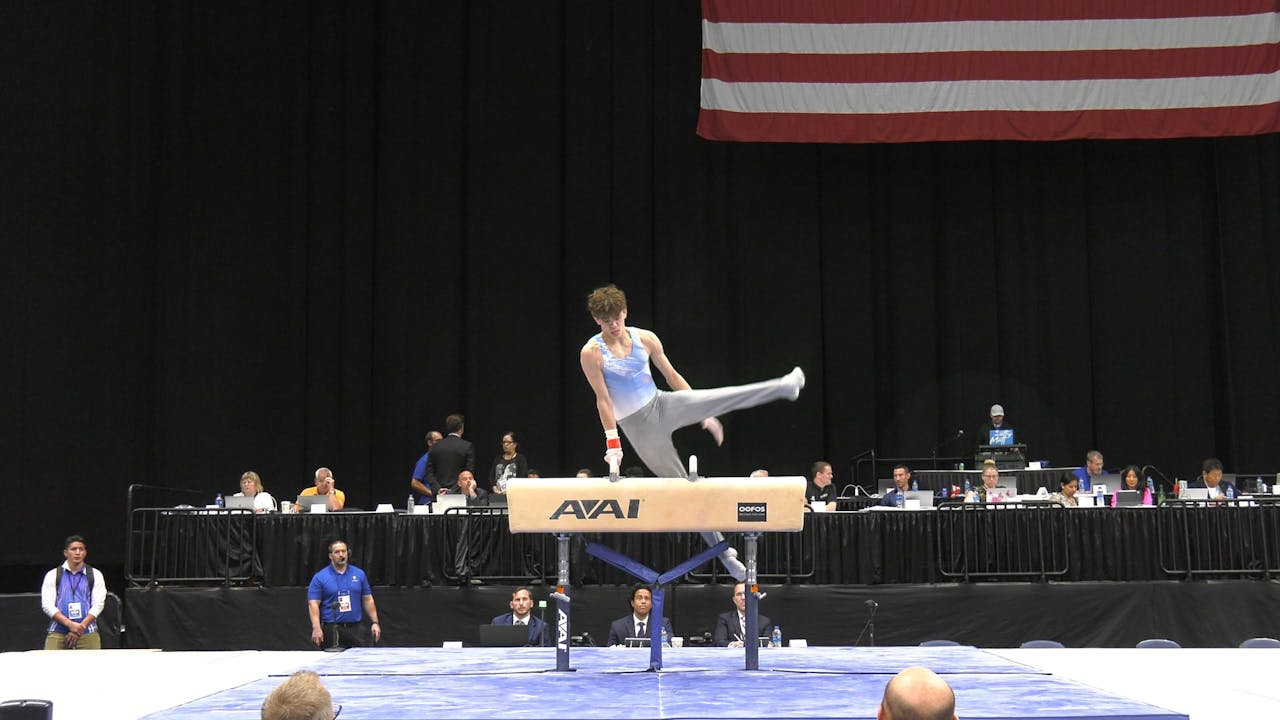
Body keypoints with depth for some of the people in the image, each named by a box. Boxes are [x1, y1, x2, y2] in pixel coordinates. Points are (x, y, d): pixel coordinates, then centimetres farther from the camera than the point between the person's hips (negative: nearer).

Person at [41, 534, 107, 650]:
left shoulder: (95, 575, 8)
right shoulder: (52, 575, 6)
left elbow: (98, 604, 2)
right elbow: (47, 604, -2)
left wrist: (81, 627, -10)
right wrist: (70, 624, -13)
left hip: (87, 631, 1)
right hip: (58, 631, -1)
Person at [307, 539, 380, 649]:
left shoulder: (359, 574, 9)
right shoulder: (319, 578, -1)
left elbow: (368, 600, 13)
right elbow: (313, 604, -6)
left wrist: (375, 622, 5)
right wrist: (316, 628, -18)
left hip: (356, 628, 3)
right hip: (332, 630, -3)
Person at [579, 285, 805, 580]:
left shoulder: (645, 338, -1)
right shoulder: (591, 353, -12)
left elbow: (673, 376, 6)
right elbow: (603, 399, -11)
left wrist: (704, 413, 7)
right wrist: (612, 442, -13)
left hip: (663, 405, 3)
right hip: (638, 427, -3)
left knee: (725, 398, -21)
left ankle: (786, 386, -25)